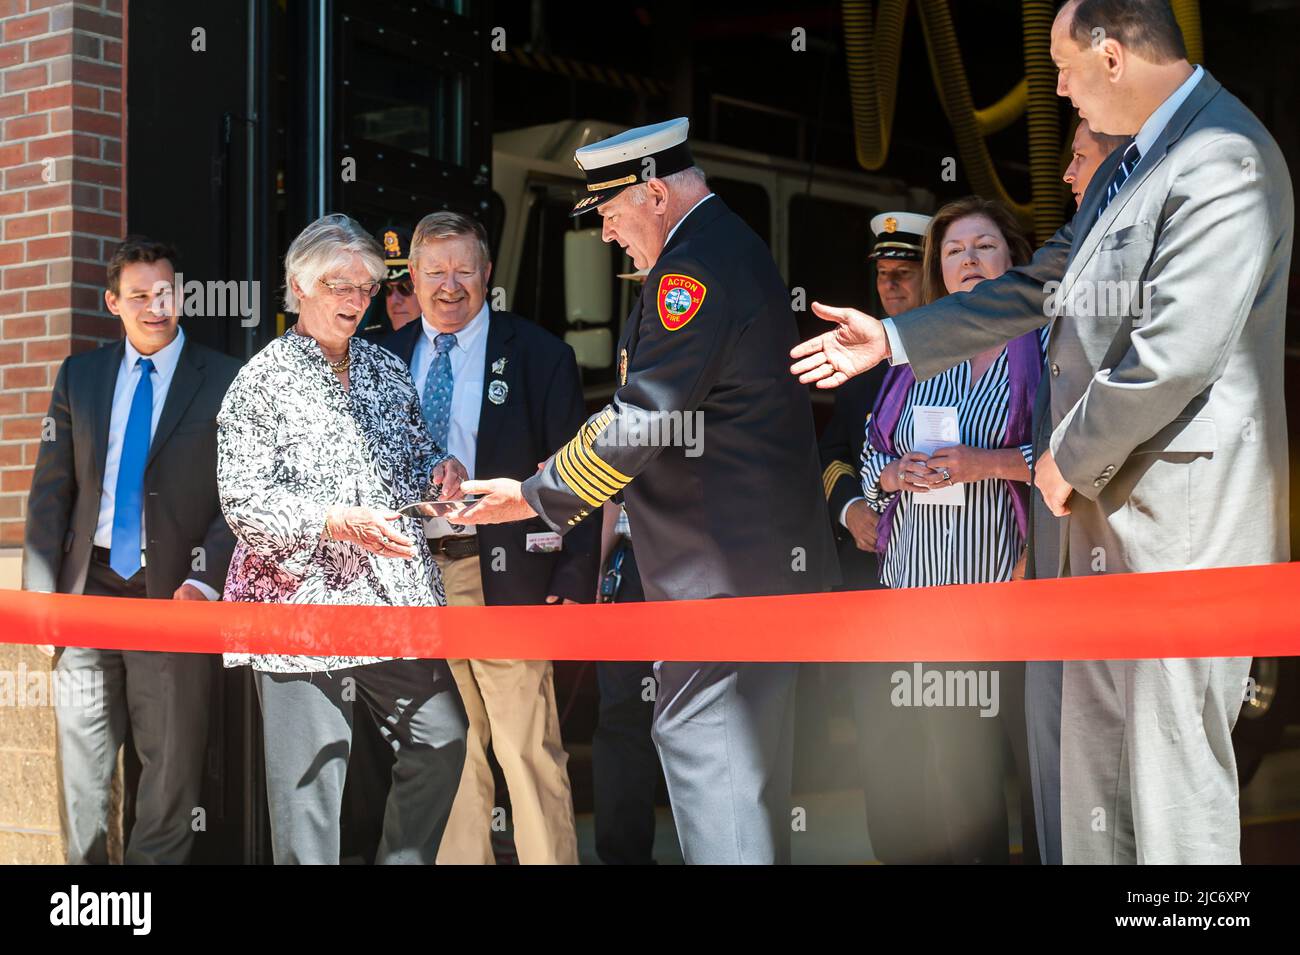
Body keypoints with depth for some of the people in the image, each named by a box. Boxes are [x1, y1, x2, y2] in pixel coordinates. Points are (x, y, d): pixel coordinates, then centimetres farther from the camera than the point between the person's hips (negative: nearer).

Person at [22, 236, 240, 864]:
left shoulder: (223, 381, 0)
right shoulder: (80, 375, 10)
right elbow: (51, 488, 9)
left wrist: (205, 582, -16)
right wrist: (40, 593, 1)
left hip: (175, 592, -3)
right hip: (90, 585, 3)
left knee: (172, 765, 3)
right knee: (80, 762, 10)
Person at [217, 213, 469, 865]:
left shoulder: (387, 369, 14)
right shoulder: (264, 380, -4)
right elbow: (243, 504, -10)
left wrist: (440, 469, -1)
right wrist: (339, 523, -22)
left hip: (395, 599, 6)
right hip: (303, 603, -6)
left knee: (442, 739, 5)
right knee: (310, 778, -3)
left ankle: (405, 860, 21)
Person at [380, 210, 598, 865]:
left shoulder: (537, 356, 0)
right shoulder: (388, 360, 10)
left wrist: (575, 583, -9)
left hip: (505, 575, -4)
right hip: (414, 577, 4)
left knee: (527, 750, -5)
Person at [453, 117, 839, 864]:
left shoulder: (694, 268, -17)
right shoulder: (734, 246, 16)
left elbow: (641, 418, -20)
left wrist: (538, 495, -12)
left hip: (724, 564, -11)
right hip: (774, 554, 11)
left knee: (699, 737, -7)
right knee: (751, 747, 15)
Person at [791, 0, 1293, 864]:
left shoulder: (1225, 163, -18)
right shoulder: (1129, 165, 15)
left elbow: (1172, 357, -24)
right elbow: (1038, 289, 22)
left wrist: (1068, 460, -11)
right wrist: (890, 339, 20)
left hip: (1180, 515, -10)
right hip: (1108, 501, 10)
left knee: (1175, 771, -2)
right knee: (1096, 753, 18)